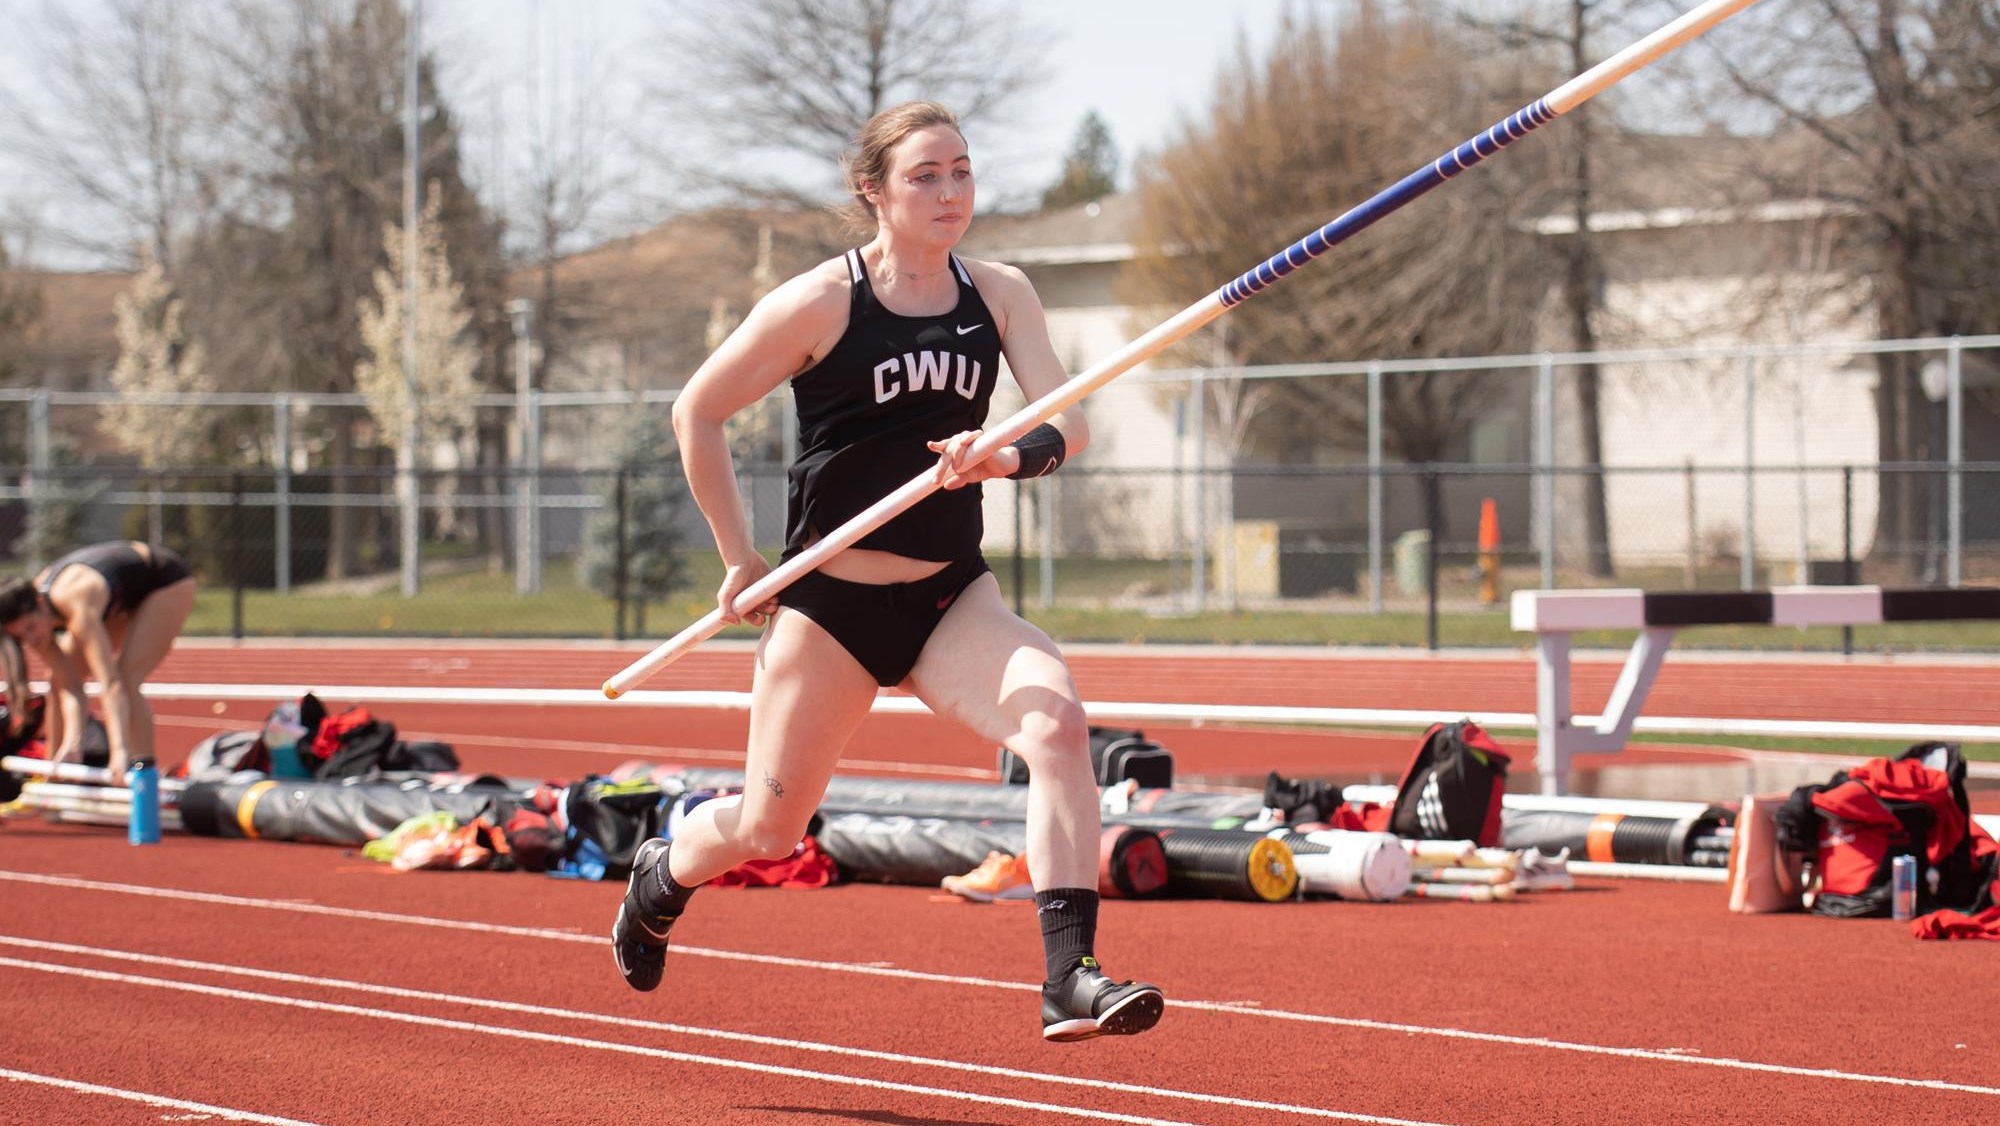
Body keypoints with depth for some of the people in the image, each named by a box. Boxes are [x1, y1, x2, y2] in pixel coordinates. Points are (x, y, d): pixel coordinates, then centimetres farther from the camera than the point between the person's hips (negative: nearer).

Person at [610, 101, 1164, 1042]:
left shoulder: (999, 295, 1)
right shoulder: (820, 303, -10)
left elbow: (1065, 422, -9)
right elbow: (697, 413, -1)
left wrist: (1004, 457, -31)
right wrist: (738, 560, -1)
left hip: (953, 598, 3)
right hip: (830, 602, -3)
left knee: (1055, 721, -26)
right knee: (770, 831, 7)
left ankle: (1069, 978, -29)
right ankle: (663, 872, 43)